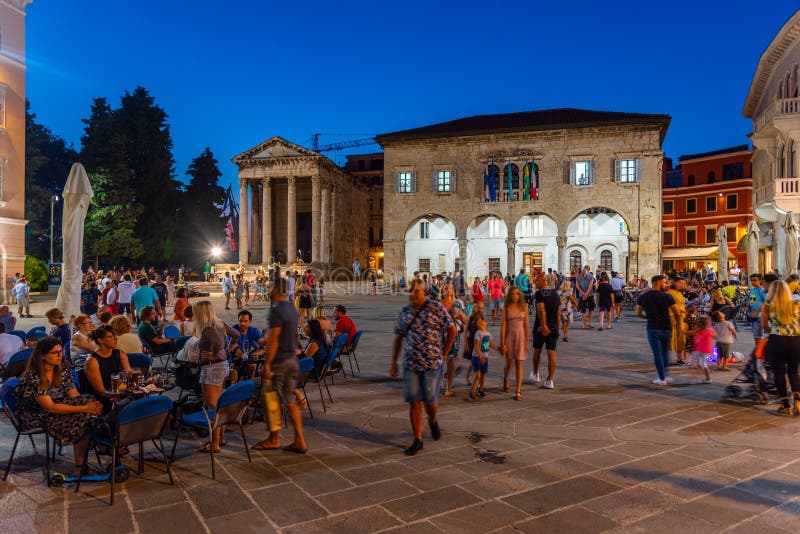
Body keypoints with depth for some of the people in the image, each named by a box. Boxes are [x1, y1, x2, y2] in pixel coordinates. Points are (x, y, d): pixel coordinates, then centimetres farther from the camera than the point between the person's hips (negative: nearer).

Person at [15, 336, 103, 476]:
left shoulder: (63, 370, 1)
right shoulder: (33, 378, -19)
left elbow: (75, 396, -2)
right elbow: (50, 407, -24)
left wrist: (93, 406, -24)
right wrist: (84, 408, -31)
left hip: (58, 409, 6)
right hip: (37, 418, -6)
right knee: (82, 419, -27)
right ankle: (80, 468, -14)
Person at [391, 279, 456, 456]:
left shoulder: (436, 307, -5)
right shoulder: (404, 312, 6)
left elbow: (452, 330, 0)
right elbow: (398, 337, 12)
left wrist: (443, 353, 2)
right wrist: (393, 362, 9)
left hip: (432, 363, -3)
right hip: (410, 363, 3)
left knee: (430, 401, 5)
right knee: (414, 402, 3)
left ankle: (433, 421, 39)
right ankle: (417, 440, 15)